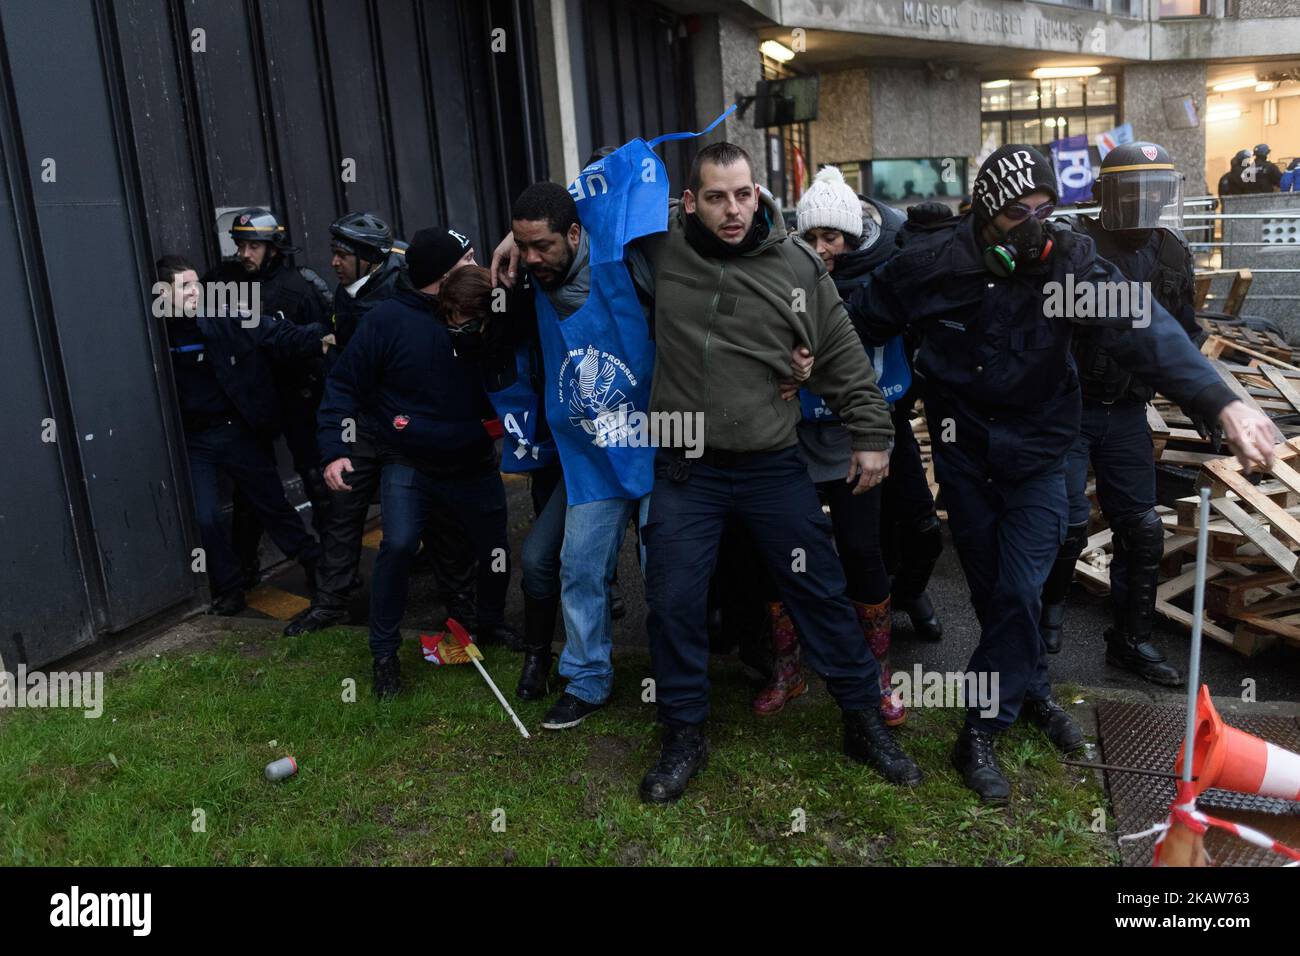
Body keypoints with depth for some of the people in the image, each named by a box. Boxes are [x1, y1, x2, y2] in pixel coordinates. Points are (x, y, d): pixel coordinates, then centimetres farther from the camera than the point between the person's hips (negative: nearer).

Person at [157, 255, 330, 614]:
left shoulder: (227, 320, -9)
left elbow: (278, 335, -18)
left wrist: (319, 339, -33)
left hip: (241, 432, -1)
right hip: (194, 442, 1)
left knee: (273, 505, 11)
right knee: (205, 519, 1)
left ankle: (318, 569, 26)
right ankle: (228, 589, 22)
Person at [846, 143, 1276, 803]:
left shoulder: (1070, 259, -18)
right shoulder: (931, 261, -15)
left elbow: (1143, 329, -31)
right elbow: (860, 322, 0)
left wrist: (1223, 404, -43)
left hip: (1037, 452, -1)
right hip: (962, 450, 1)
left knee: (1019, 592, -5)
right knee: (989, 588, 12)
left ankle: (981, 731, 12)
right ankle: (1032, 691, 36)